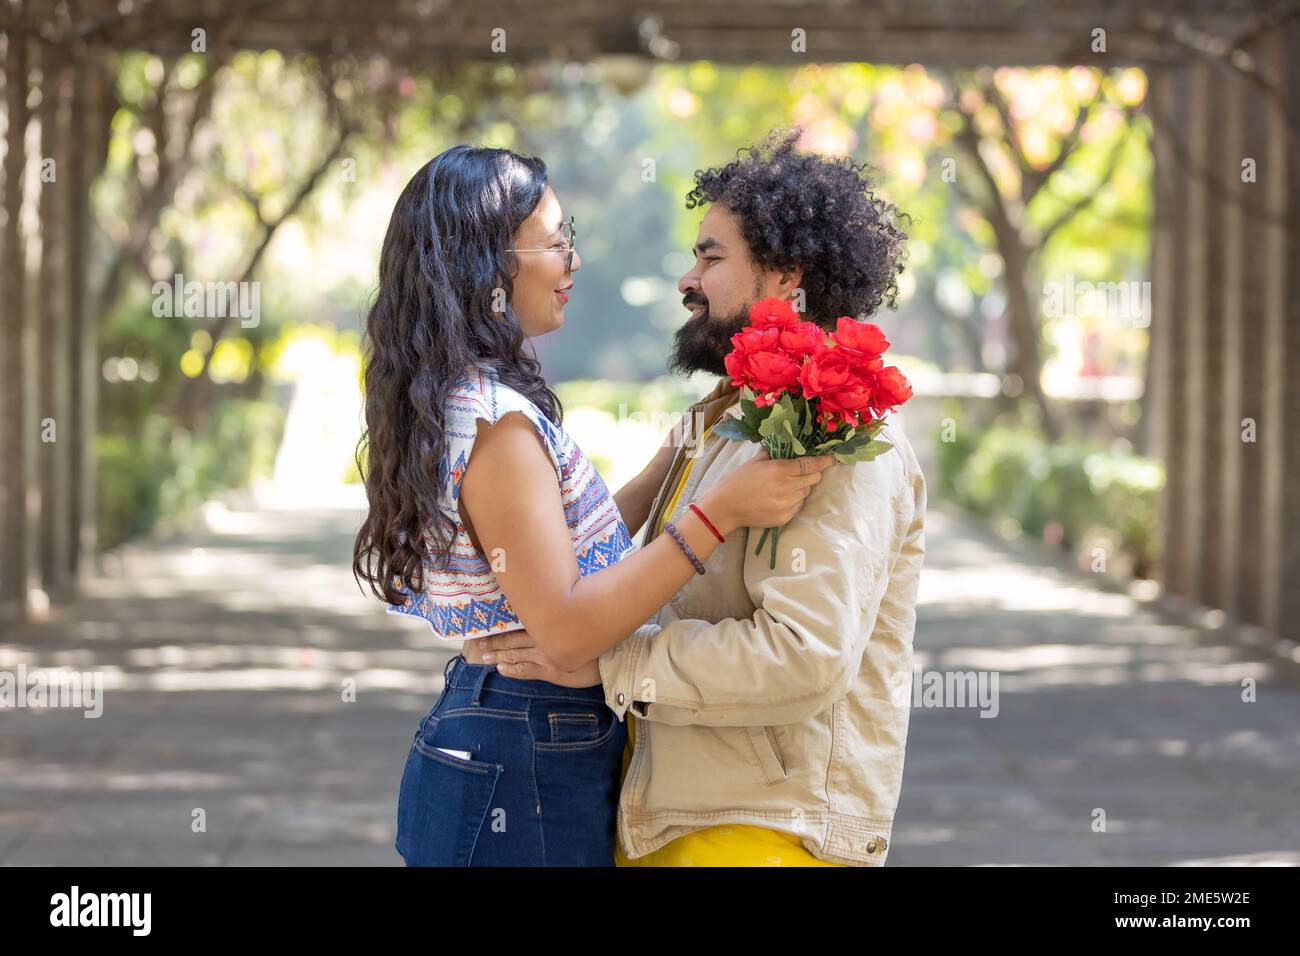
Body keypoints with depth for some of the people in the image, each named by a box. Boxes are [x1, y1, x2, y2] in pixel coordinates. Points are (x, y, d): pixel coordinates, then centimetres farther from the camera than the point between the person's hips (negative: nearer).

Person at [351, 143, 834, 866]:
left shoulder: (462, 401, 10)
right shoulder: (498, 423, -21)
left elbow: (581, 545, 15)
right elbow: (568, 629, -25)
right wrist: (720, 512, -26)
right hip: (525, 772, -10)